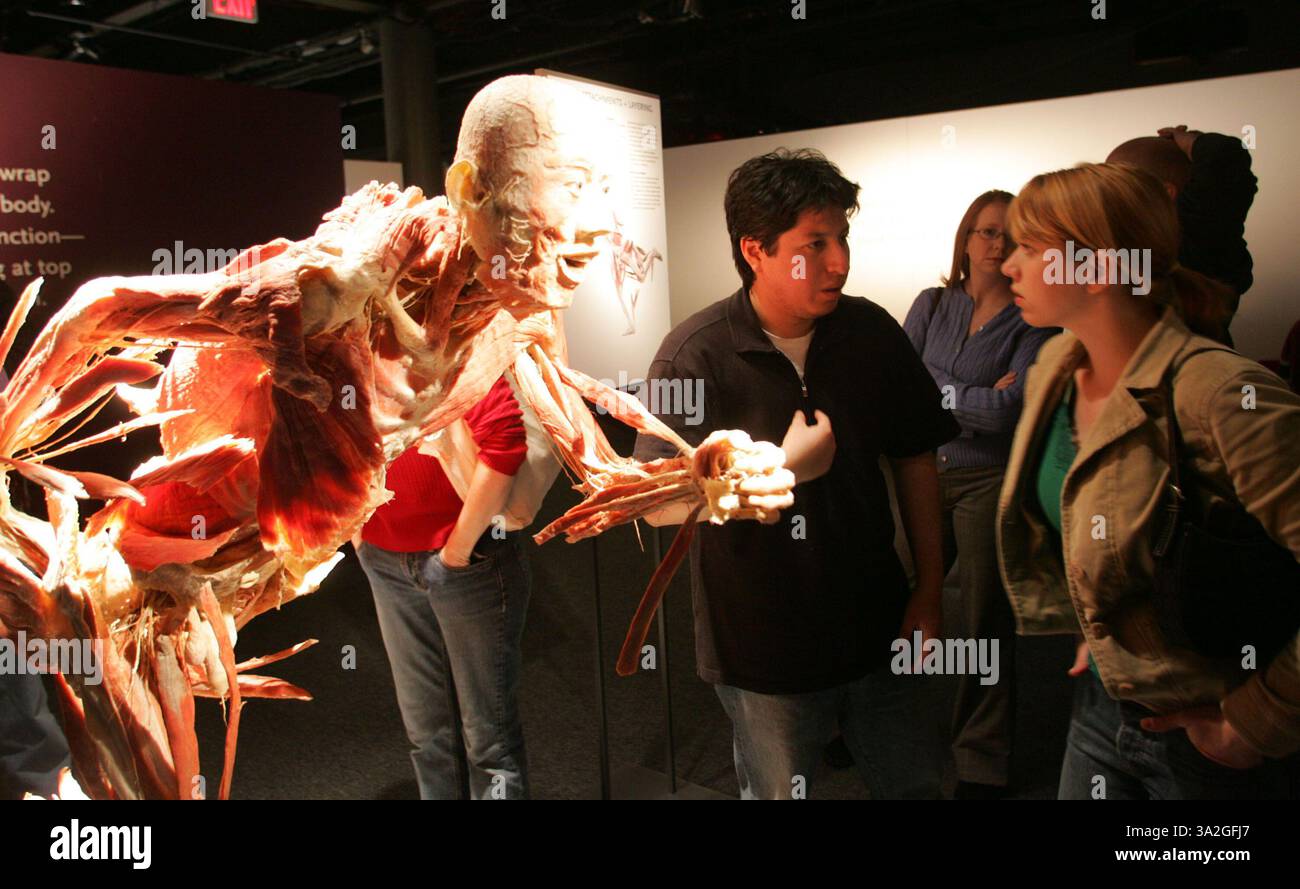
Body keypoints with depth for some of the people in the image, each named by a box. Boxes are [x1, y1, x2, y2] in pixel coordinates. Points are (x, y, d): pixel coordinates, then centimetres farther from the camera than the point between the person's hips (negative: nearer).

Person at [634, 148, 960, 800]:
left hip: (877, 630, 4)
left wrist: (929, 594, 4)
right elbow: (659, 503, -21)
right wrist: (786, 466, -29)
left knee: (915, 784, 21)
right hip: (763, 650, -3)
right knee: (779, 788, 18)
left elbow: (915, 458, 3)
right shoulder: (695, 355, -18)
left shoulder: (872, 332, -6)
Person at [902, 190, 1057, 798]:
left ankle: (981, 762, 22)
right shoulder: (933, 304, 7)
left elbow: (1006, 411, -16)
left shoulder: (1032, 321, -4)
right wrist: (975, 397, -12)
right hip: (924, 474, 3)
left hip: (989, 481, -3)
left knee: (986, 622, 7)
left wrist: (933, 389, -7)